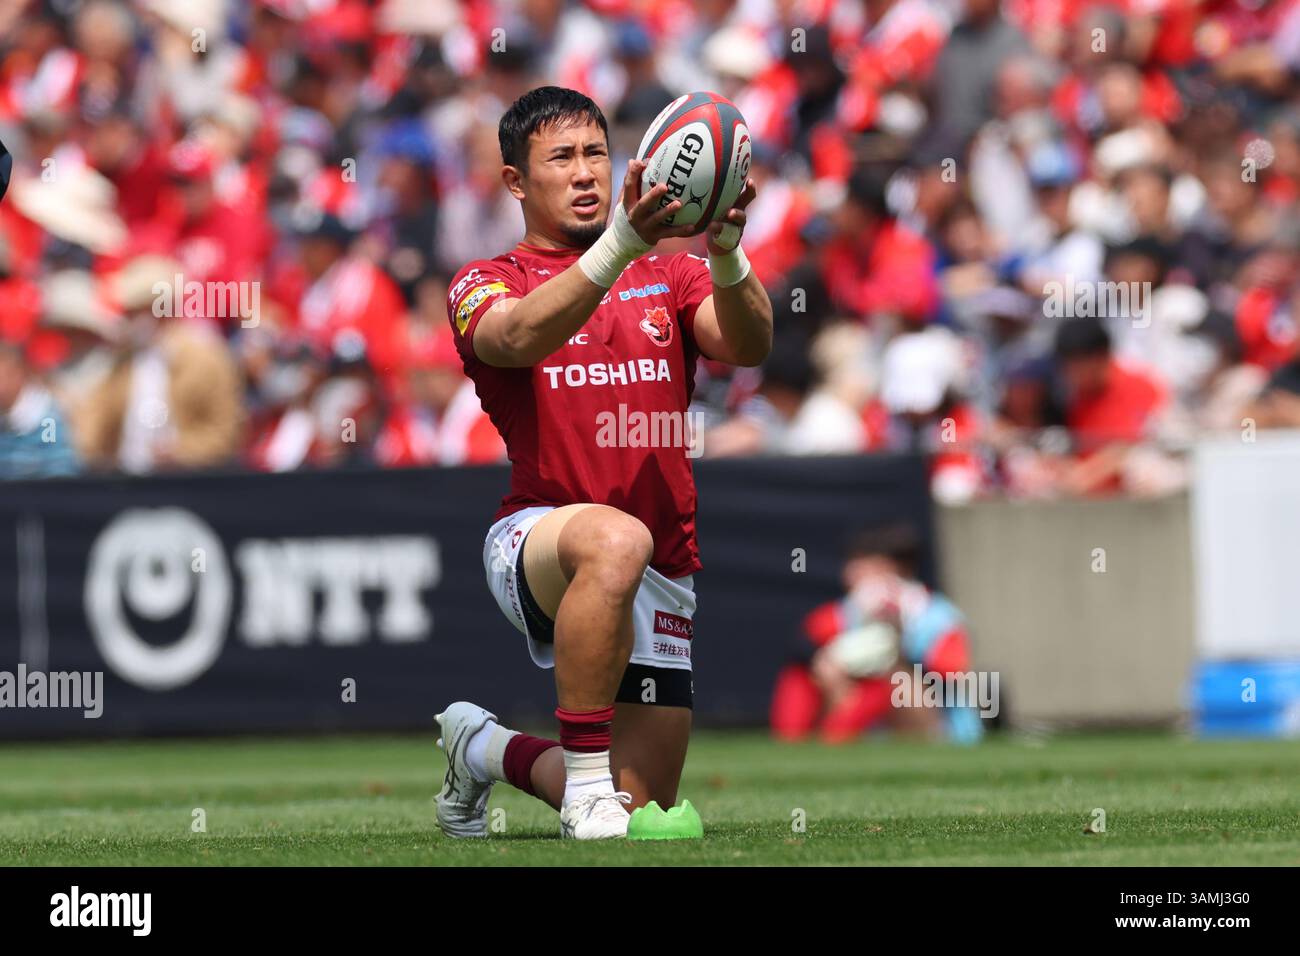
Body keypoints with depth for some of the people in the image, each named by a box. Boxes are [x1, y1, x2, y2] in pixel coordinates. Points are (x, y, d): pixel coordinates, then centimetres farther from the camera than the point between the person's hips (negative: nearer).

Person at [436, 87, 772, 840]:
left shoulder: (669, 274, 13)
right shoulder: (486, 285, 3)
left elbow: (748, 346, -8)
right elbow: (521, 337, -22)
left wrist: (726, 255, -29)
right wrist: (618, 247, -38)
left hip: (664, 576, 4)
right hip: (533, 541, -4)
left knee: (641, 812, 3)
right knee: (615, 539, -42)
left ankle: (488, 750, 33)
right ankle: (587, 778, -29)